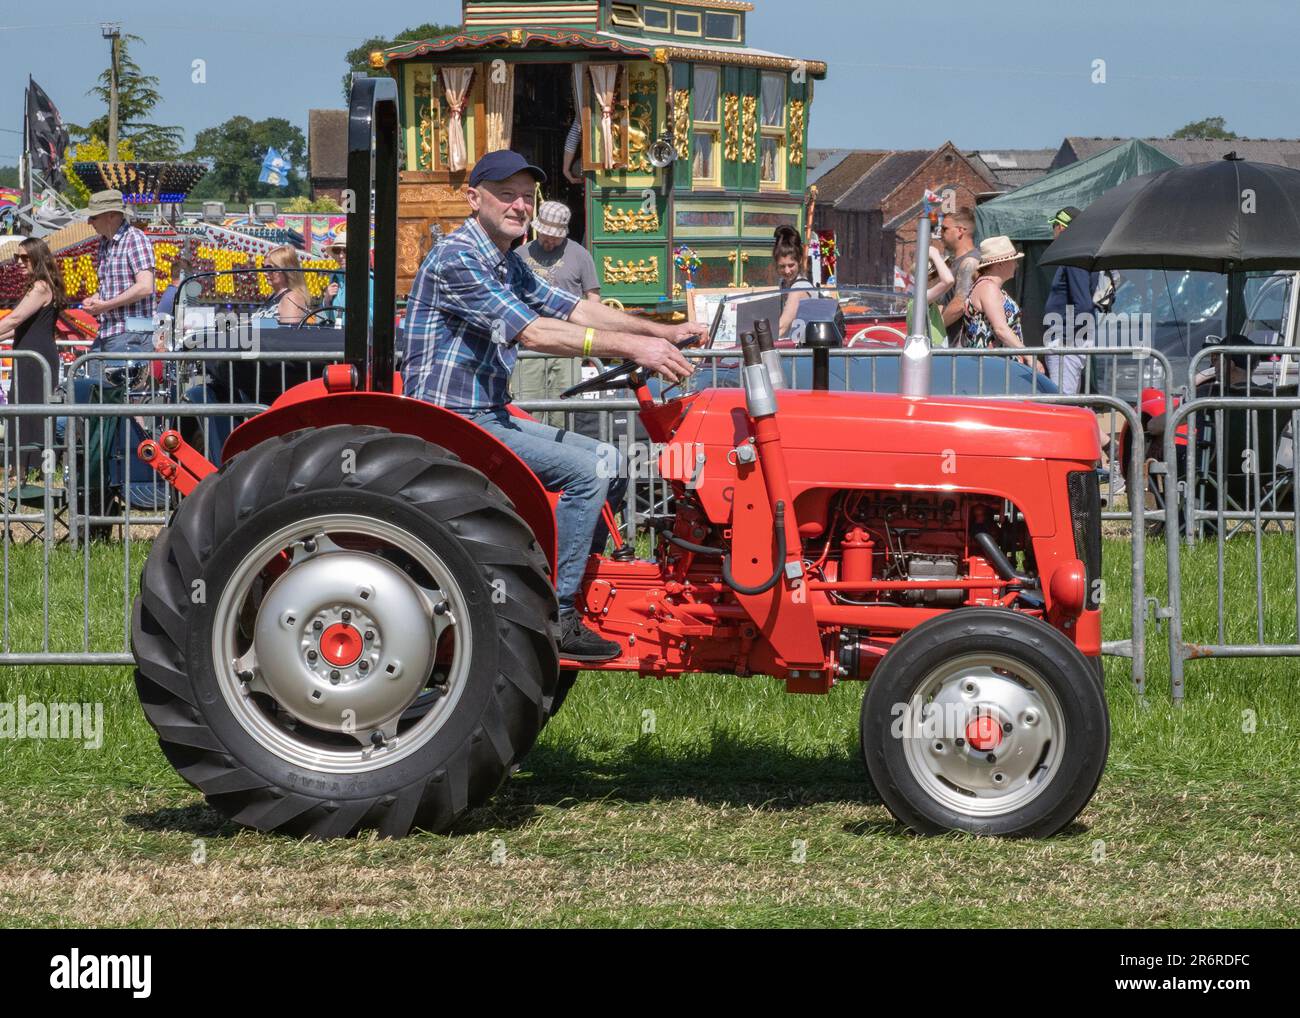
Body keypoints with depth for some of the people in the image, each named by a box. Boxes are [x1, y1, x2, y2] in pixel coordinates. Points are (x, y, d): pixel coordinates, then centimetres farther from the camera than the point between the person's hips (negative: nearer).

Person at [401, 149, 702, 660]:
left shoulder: (508, 264, 16)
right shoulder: (457, 259, -17)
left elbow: (573, 308, 15)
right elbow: (532, 332, -26)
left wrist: (662, 332, 3)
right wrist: (632, 348, -30)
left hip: (490, 416, 10)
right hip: (450, 423, -10)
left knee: (609, 463, 12)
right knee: (587, 470, -20)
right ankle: (554, 616, -18)